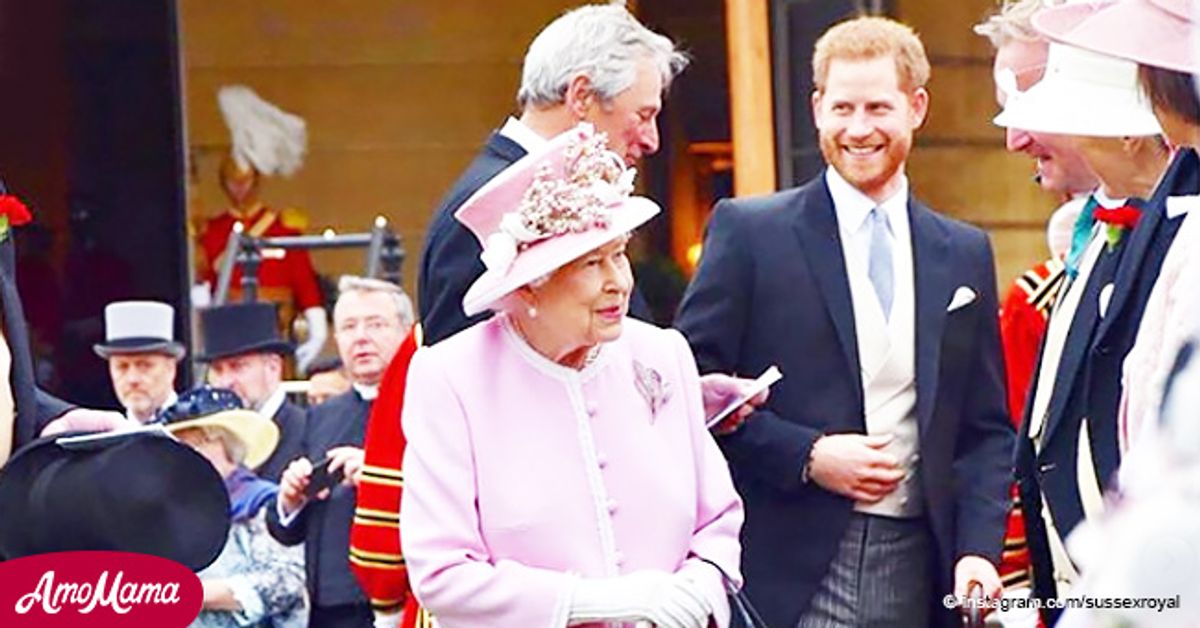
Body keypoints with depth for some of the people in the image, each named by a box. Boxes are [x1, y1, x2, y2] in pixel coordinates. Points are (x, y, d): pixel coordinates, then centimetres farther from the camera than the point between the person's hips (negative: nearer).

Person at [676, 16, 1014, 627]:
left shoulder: (965, 254, 12)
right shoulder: (749, 231, 1)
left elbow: (987, 430, 13)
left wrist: (978, 550, -1)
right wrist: (806, 456, -12)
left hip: (916, 569, 3)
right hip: (789, 570, -3)